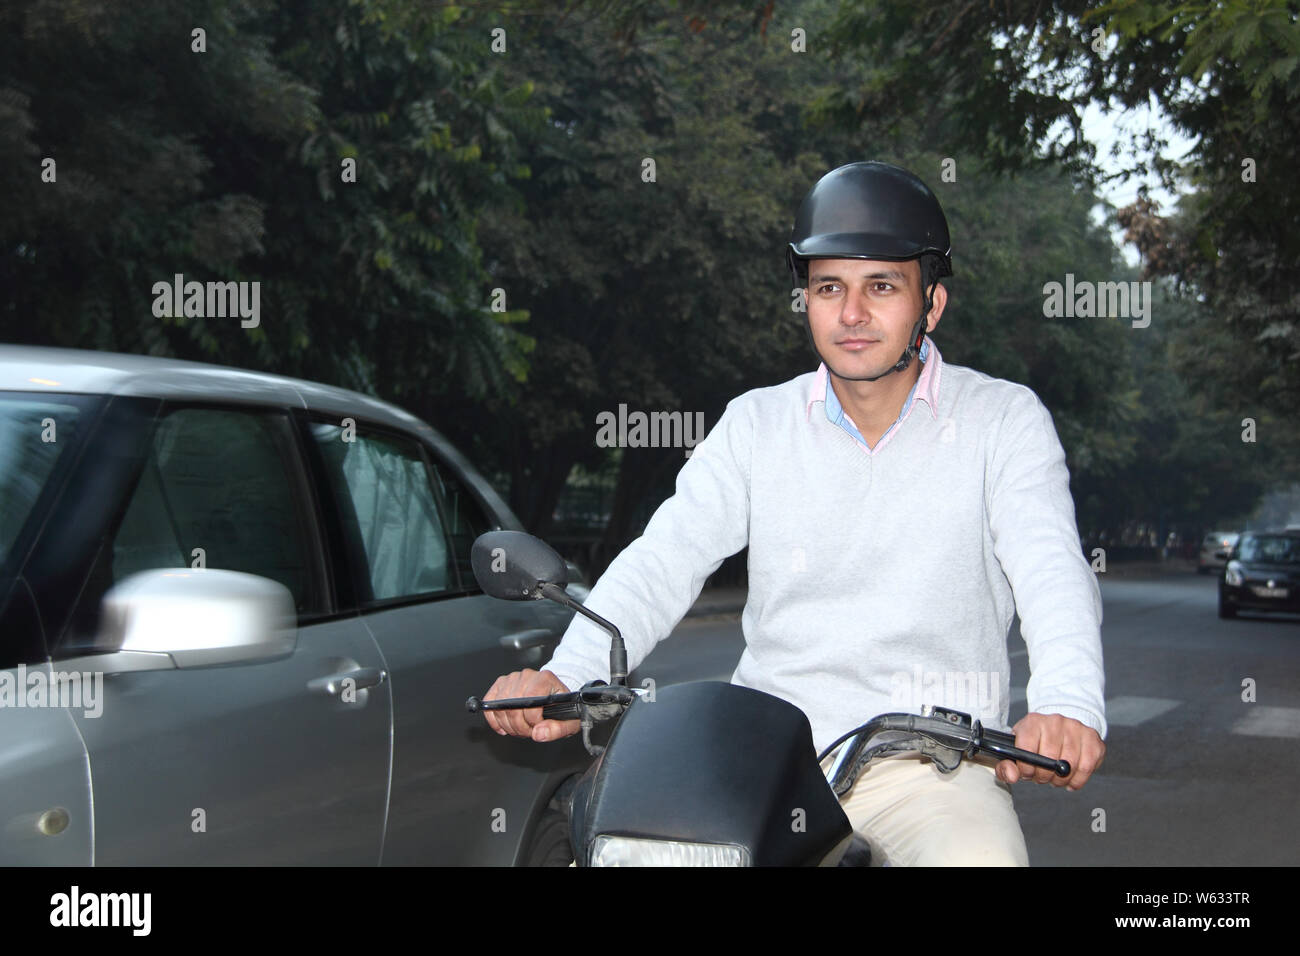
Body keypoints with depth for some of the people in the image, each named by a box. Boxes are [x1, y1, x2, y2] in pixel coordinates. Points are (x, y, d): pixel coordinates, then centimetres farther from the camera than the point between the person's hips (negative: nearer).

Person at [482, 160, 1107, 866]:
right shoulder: (757, 425, 9)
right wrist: (566, 676, -22)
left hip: (934, 760, -2)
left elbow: (1051, 568, -13)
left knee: (980, 857, -33)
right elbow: (665, 558, -3)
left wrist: (1067, 703, -35)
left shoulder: (1005, 419, 2)